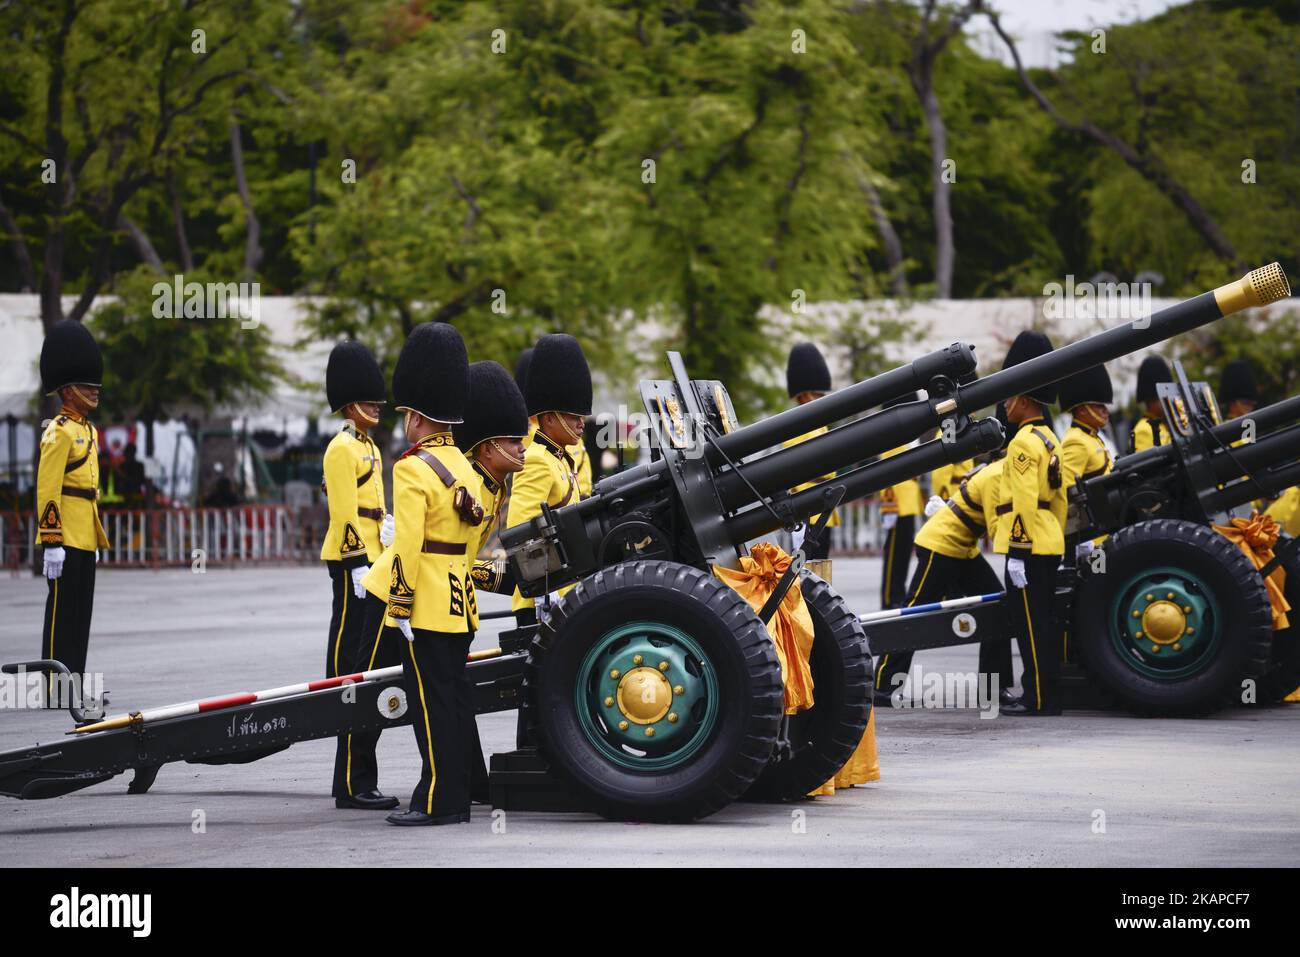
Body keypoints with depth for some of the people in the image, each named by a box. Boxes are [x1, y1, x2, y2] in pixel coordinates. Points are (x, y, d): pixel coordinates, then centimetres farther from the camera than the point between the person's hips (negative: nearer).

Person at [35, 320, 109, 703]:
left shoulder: (88, 431, 17)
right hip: (64, 539, -9)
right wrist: (52, 543, -22)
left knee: (81, 613, 11)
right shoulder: (59, 432, -12)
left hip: (85, 538, 9)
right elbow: (47, 490, -18)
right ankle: (55, 689, -2)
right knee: (62, 611, -6)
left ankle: (73, 686, 16)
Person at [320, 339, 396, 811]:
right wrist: (359, 566, -20)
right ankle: (353, 784, -8)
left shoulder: (368, 448, 20)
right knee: (353, 666, -9)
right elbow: (343, 514, -17)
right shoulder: (342, 449, -10)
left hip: (370, 563, 10)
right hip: (353, 564, -10)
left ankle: (359, 781, 13)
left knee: (370, 665, 10)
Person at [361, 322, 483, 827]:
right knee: (455, 698, 10)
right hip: (460, 608, 8)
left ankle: (437, 800, -4)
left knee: (432, 703, -5)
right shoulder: (464, 467, 13)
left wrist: (401, 609, -15)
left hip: (427, 609, -8)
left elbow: (408, 547, -18)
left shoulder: (413, 470, -13)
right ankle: (458, 798, 14)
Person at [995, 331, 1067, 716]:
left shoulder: (1024, 442, -14)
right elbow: (1059, 498, 21)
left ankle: (1039, 698, -6)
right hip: (1050, 545, 10)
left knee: (1030, 623, -7)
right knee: (1041, 623, 13)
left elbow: (1024, 502, -20)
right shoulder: (1050, 440, 17)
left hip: (1029, 547, -10)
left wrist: (1017, 552, -20)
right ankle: (1045, 693, 17)